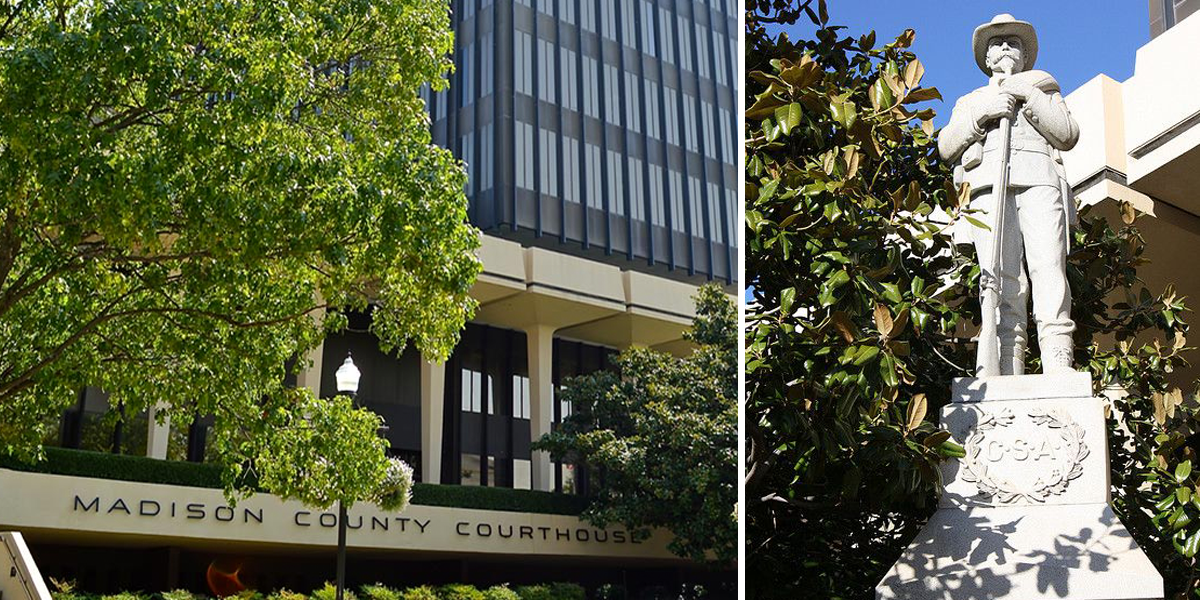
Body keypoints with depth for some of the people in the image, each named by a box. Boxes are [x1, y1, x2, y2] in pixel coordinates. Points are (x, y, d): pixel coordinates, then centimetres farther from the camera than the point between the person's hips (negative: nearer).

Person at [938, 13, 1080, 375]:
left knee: (1049, 272, -21)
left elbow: (1068, 135, 15)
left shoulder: (1043, 88, 34)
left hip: (1039, 184, 0)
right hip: (988, 189, 0)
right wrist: (981, 114, 2)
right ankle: (1008, 385, -28)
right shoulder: (970, 101, 35)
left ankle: (1059, 376, -31)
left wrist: (1028, 98, 5)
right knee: (1003, 281, -18)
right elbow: (946, 147, 17)